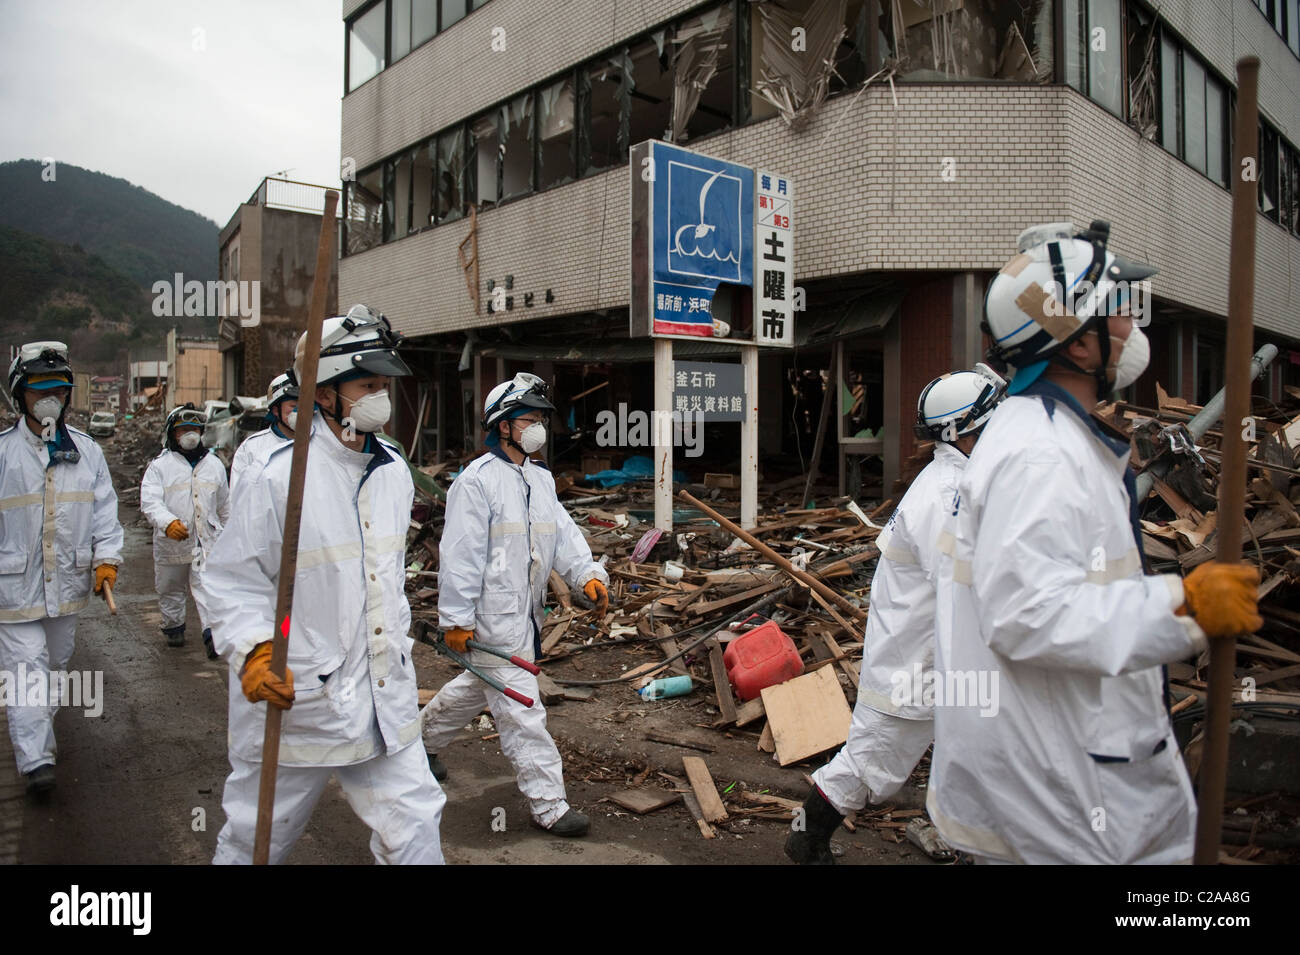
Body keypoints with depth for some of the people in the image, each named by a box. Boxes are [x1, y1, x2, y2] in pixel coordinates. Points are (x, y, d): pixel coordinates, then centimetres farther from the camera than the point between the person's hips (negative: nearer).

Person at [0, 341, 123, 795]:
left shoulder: (86, 449, 3)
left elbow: (104, 507, 4)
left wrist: (107, 557, -5)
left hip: (68, 580, 4)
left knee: (57, 660, 20)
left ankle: (41, 721, 44)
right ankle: (36, 760, -3)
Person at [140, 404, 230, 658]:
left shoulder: (214, 464, 9)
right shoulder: (160, 465, -3)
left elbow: (224, 504, 20)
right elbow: (149, 501, -16)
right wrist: (168, 522, -34)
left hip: (207, 541, 0)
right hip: (170, 542, 0)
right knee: (170, 590, 16)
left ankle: (212, 633, -19)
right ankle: (173, 627, 36)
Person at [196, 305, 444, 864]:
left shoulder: (393, 471, 6)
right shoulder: (275, 478, -16)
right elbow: (231, 583, -9)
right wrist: (253, 653, -24)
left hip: (384, 701, 5)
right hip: (293, 700, -5)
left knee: (414, 831, 8)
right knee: (257, 839, 17)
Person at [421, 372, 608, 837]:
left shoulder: (541, 478, 12)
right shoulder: (478, 480, -14)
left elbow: (563, 532, 5)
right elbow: (460, 554, -16)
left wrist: (588, 575, -12)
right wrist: (456, 618, -17)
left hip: (525, 610, 9)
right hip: (492, 615, -9)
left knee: (476, 686, 26)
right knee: (521, 710, -3)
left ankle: (424, 738, 49)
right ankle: (548, 804, 6)